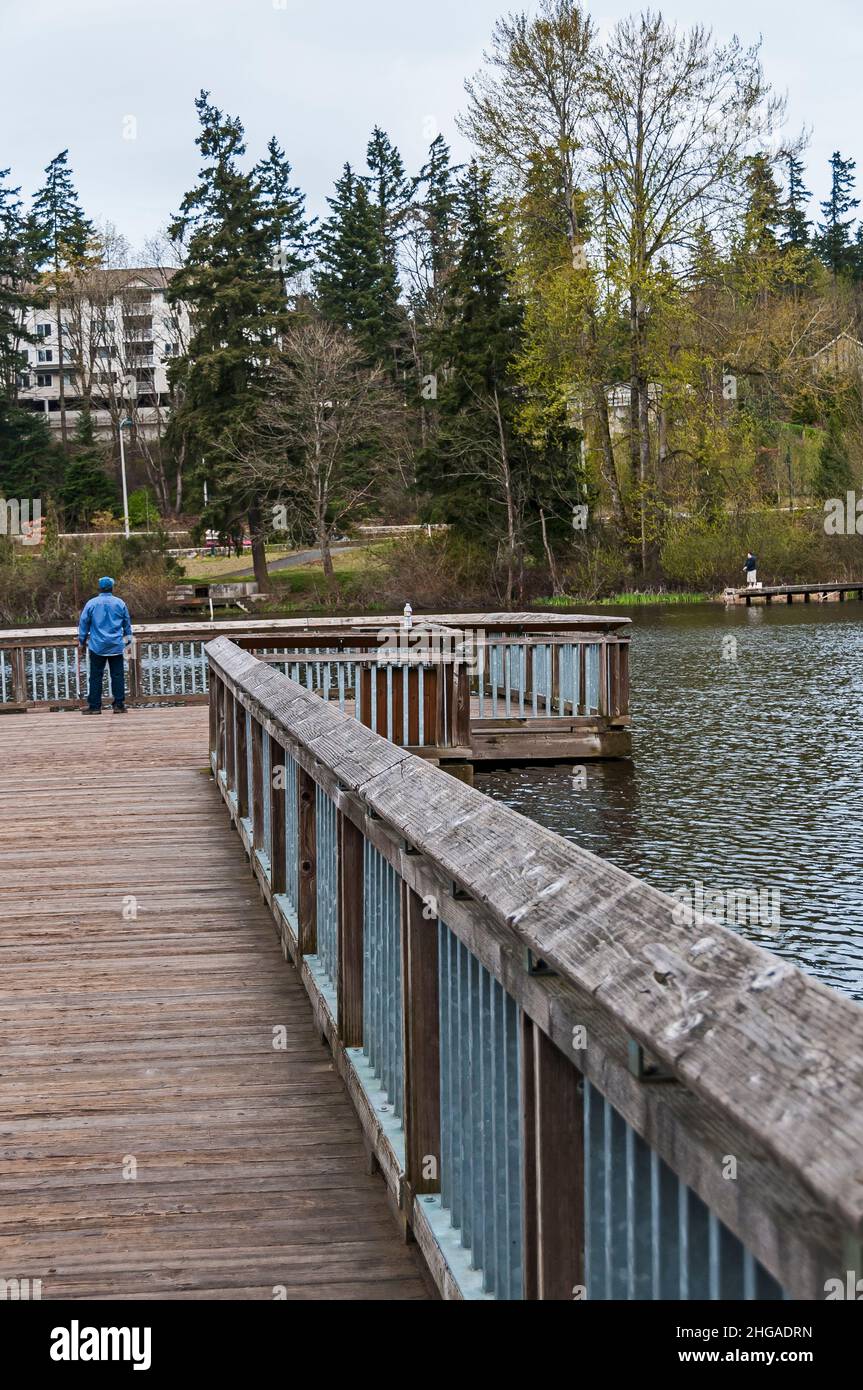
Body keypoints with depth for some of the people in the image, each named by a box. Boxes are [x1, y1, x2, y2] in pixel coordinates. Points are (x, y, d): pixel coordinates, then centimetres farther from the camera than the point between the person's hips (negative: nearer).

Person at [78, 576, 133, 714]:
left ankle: (94, 706, 2)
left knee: (96, 677, 2)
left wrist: (82, 643, 14)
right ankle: (119, 705, 2)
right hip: (116, 646, 1)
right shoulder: (120, 603, 3)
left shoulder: (91, 604, -1)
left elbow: (83, 624, 4)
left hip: (97, 646, -1)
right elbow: (127, 624, 11)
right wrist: (128, 638, 25)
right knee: (117, 676, 4)